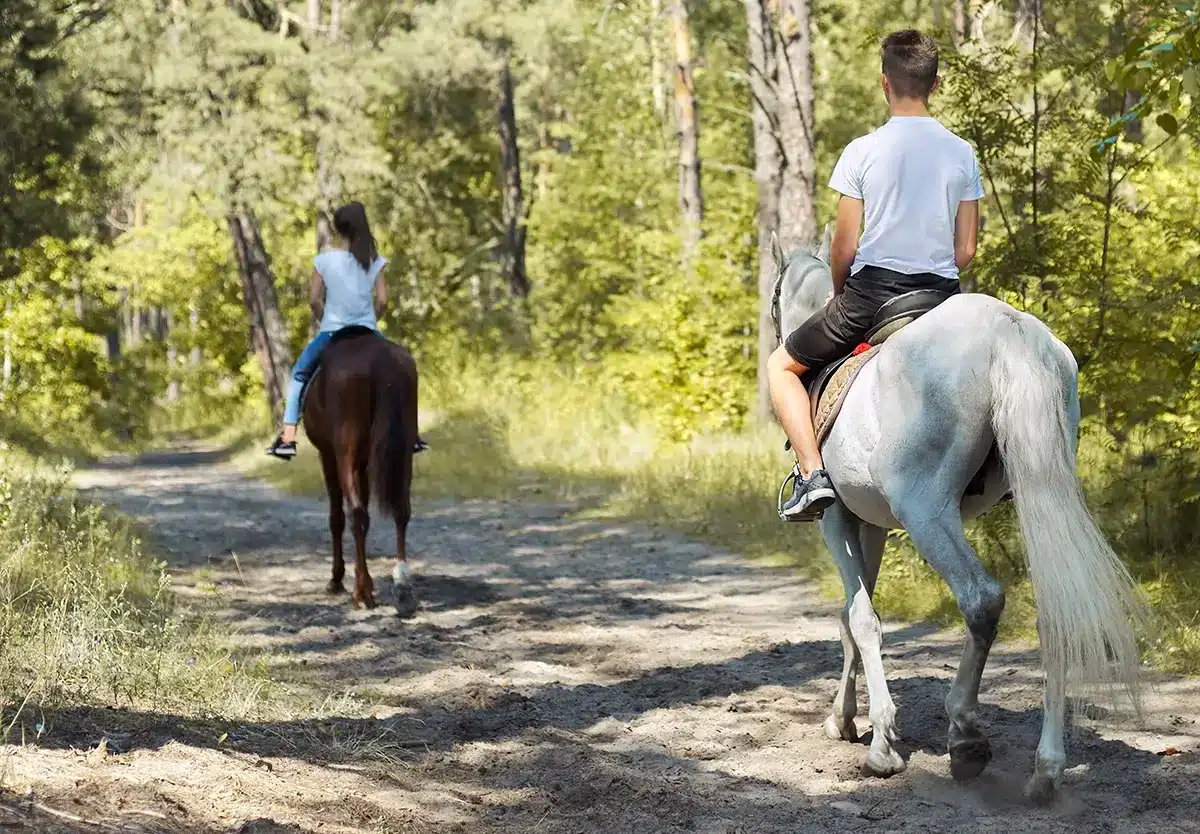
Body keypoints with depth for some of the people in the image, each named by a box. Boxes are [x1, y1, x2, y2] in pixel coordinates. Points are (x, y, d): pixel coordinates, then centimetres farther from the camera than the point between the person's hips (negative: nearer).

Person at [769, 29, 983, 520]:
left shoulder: (862, 152, -7)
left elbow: (845, 247, -5)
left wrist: (839, 295, 13)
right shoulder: (962, 154, 1)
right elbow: (966, 251, 3)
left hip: (870, 289, -3)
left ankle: (812, 473, -3)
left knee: (782, 366, 16)